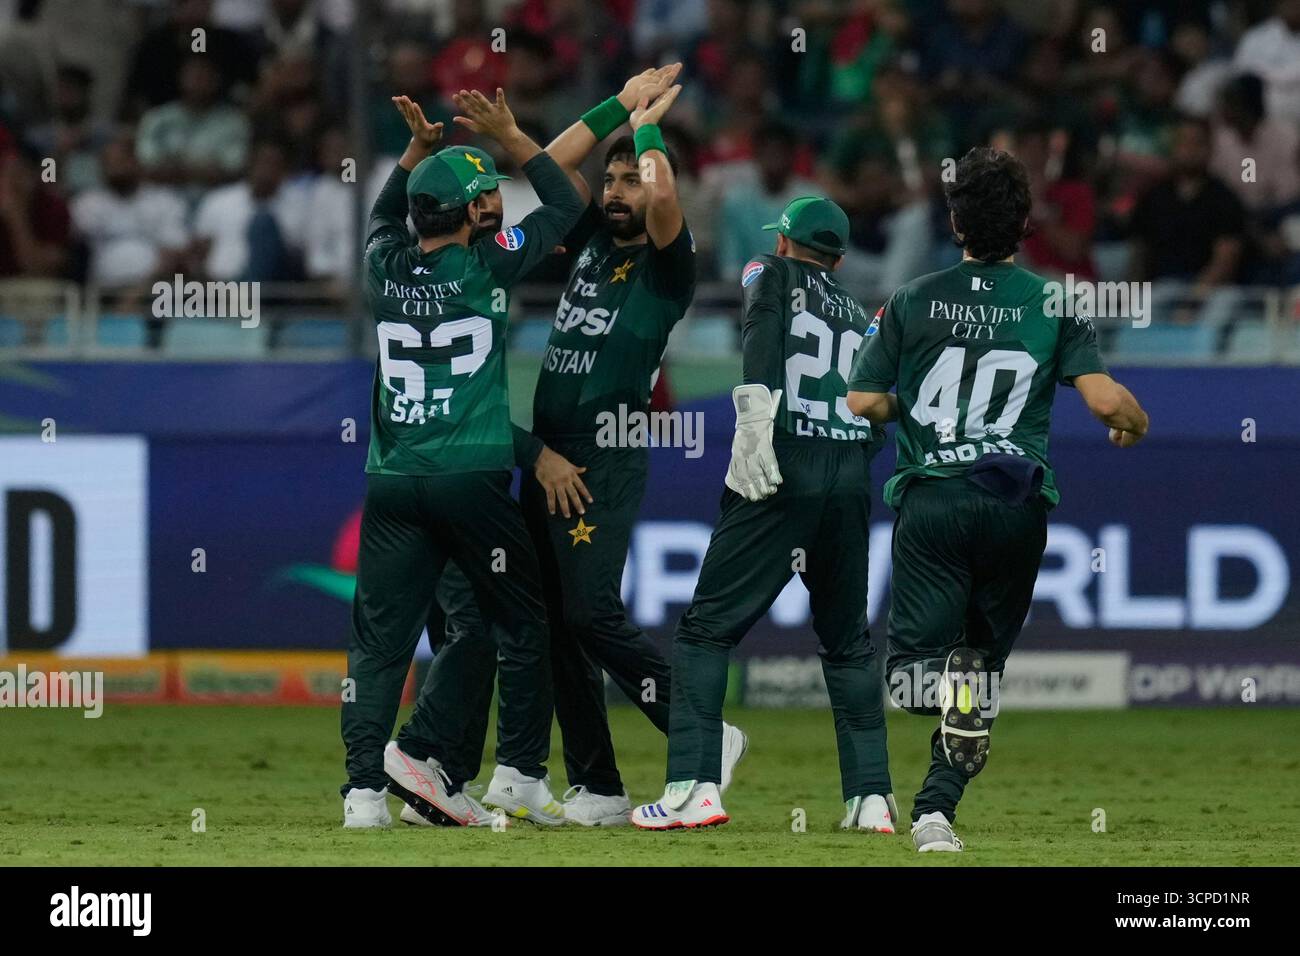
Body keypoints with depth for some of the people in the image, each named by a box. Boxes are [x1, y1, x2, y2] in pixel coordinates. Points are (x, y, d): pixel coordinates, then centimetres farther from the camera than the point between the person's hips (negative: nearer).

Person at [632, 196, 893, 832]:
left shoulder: (772, 274, 8)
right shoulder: (856, 315, 24)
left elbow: (762, 335, -14)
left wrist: (756, 420, -24)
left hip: (780, 473, -5)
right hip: (850, 479, 5)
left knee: (707, 628, -2)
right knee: (848, 640, 17)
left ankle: (695, 785, -14)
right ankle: (871, 797, 10)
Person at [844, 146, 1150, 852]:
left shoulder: (912, 302, 4)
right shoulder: (1055, 303, 3)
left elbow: (863, 403, 2)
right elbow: (1105, 397, -8)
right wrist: (1134, 423, 15)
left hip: (931, 498, -1)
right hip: (1018, 502, 1)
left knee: (918, 658, -1)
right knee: (981, 655, 15)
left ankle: (940, 682, -38)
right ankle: (936, 807, 4)